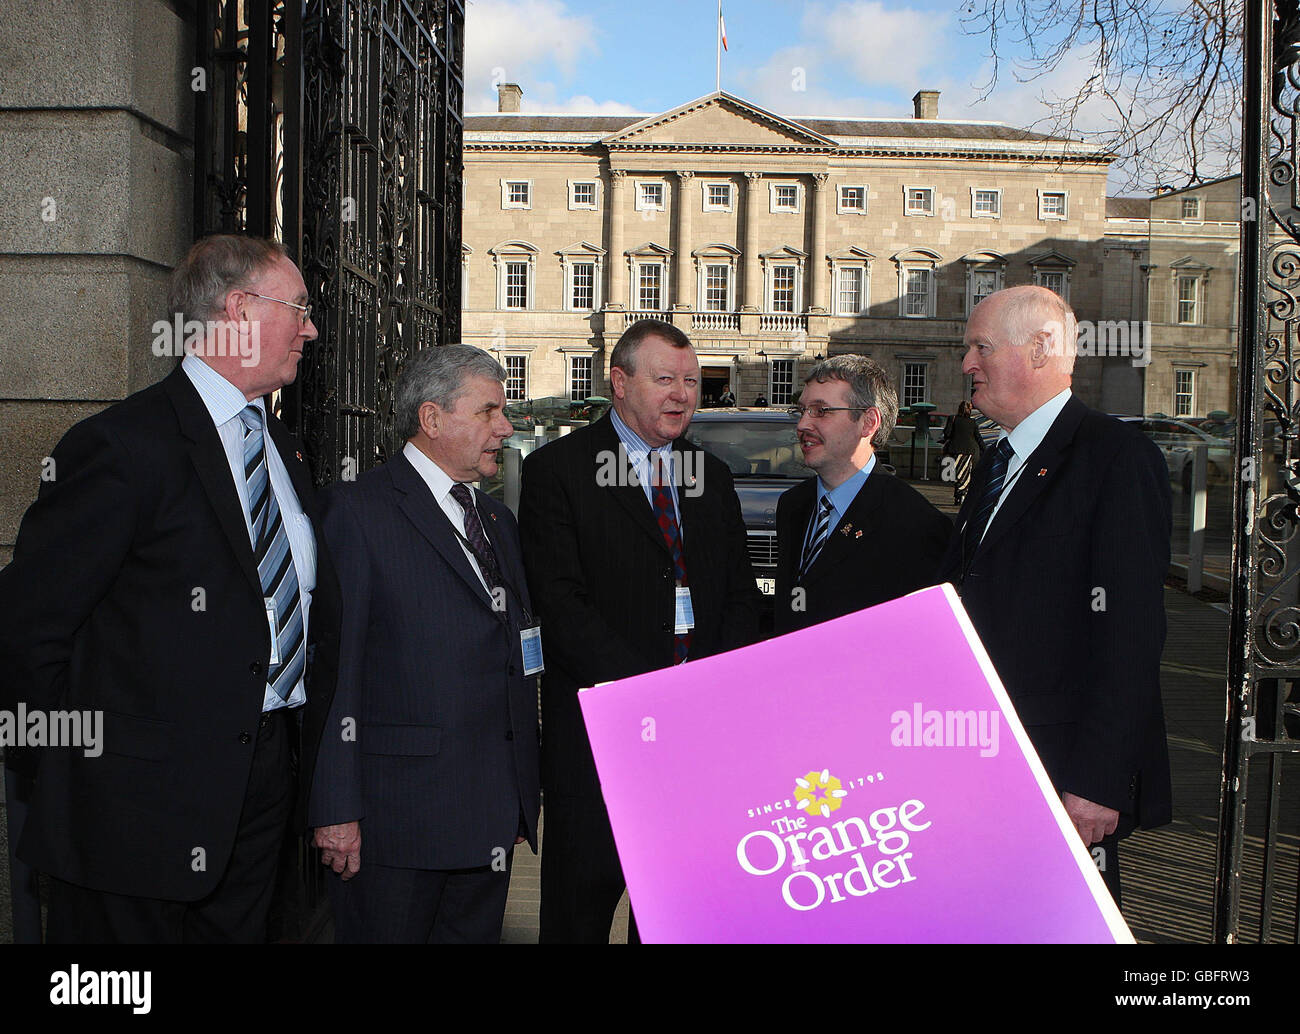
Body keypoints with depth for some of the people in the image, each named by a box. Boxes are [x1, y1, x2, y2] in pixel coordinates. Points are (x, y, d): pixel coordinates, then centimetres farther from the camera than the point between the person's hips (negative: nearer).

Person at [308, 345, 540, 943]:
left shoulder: (497, 521, 17)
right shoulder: (356, 511, -7)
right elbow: (335, 668, -12)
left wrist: (525, 796, 15)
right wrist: (337, 811, -15)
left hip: (493, 817, 7)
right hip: (397, 817, -7)